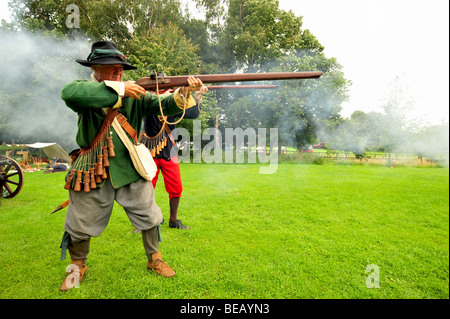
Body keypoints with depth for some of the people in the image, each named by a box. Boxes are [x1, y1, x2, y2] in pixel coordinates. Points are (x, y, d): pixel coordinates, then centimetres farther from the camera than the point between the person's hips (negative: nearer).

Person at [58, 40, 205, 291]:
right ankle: (78, 265, 41)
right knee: (80, 225, 13)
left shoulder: (134, 95, -1)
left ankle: (154, 259, 33)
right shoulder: (85, 90, -5)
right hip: (92, 171, -1)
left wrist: (184, 93, -33)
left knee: (149, 216, 8)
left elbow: (163, 105, -13)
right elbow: (69, 93, -29)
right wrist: (118, 90, -33)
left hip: (129, 168, 1)